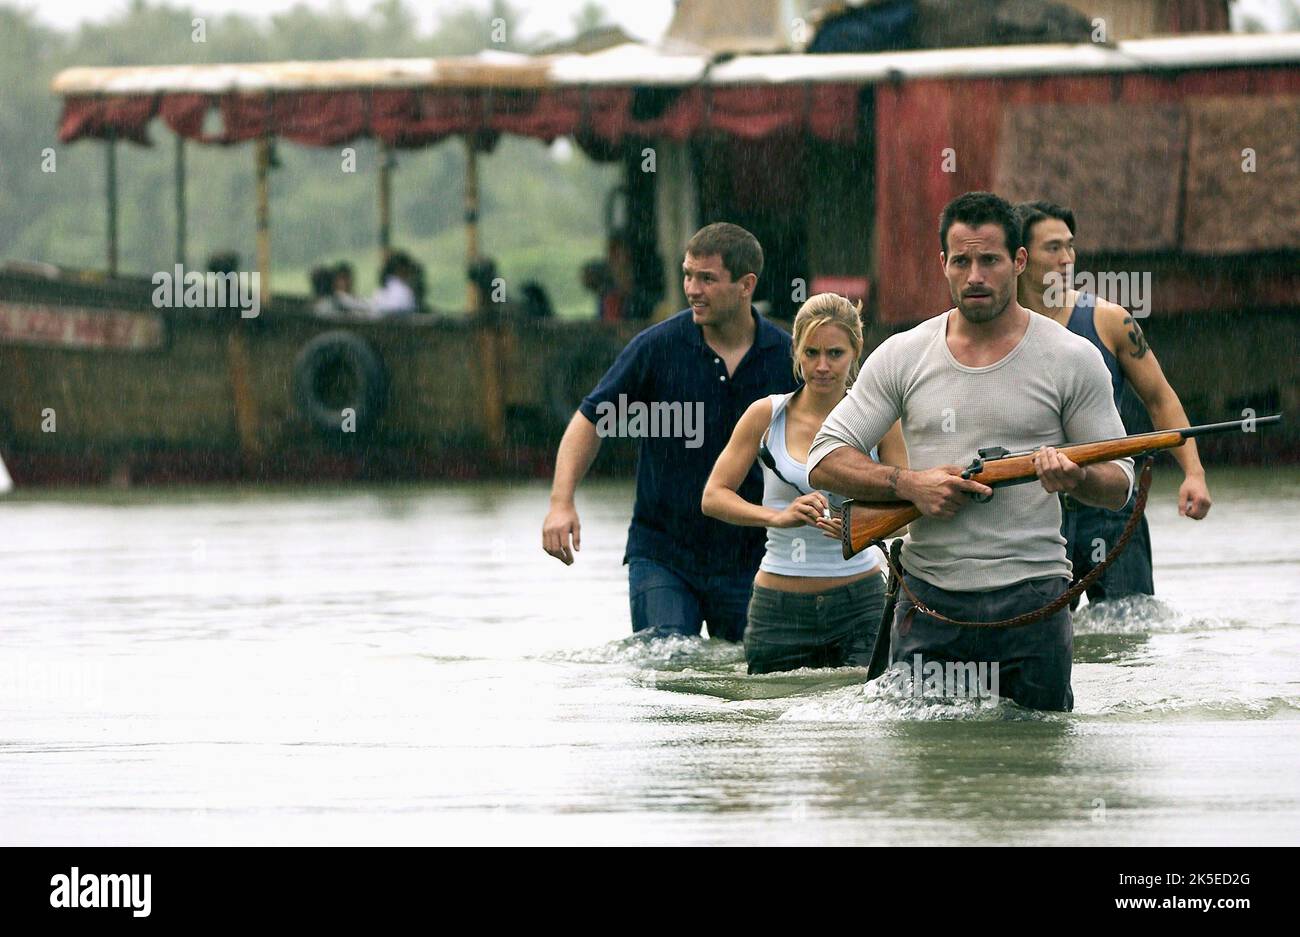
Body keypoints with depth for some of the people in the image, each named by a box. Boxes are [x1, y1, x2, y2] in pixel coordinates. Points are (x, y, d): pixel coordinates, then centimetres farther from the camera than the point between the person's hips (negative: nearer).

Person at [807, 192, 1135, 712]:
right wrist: (908, 483, -13)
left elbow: (1119, 484, 4)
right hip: (930, 604, 1)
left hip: (1031, 602, -1)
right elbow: (824, 460, 4)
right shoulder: (902, 356, 6)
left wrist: (1076, 478, -20)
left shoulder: (1071, 359, 2)